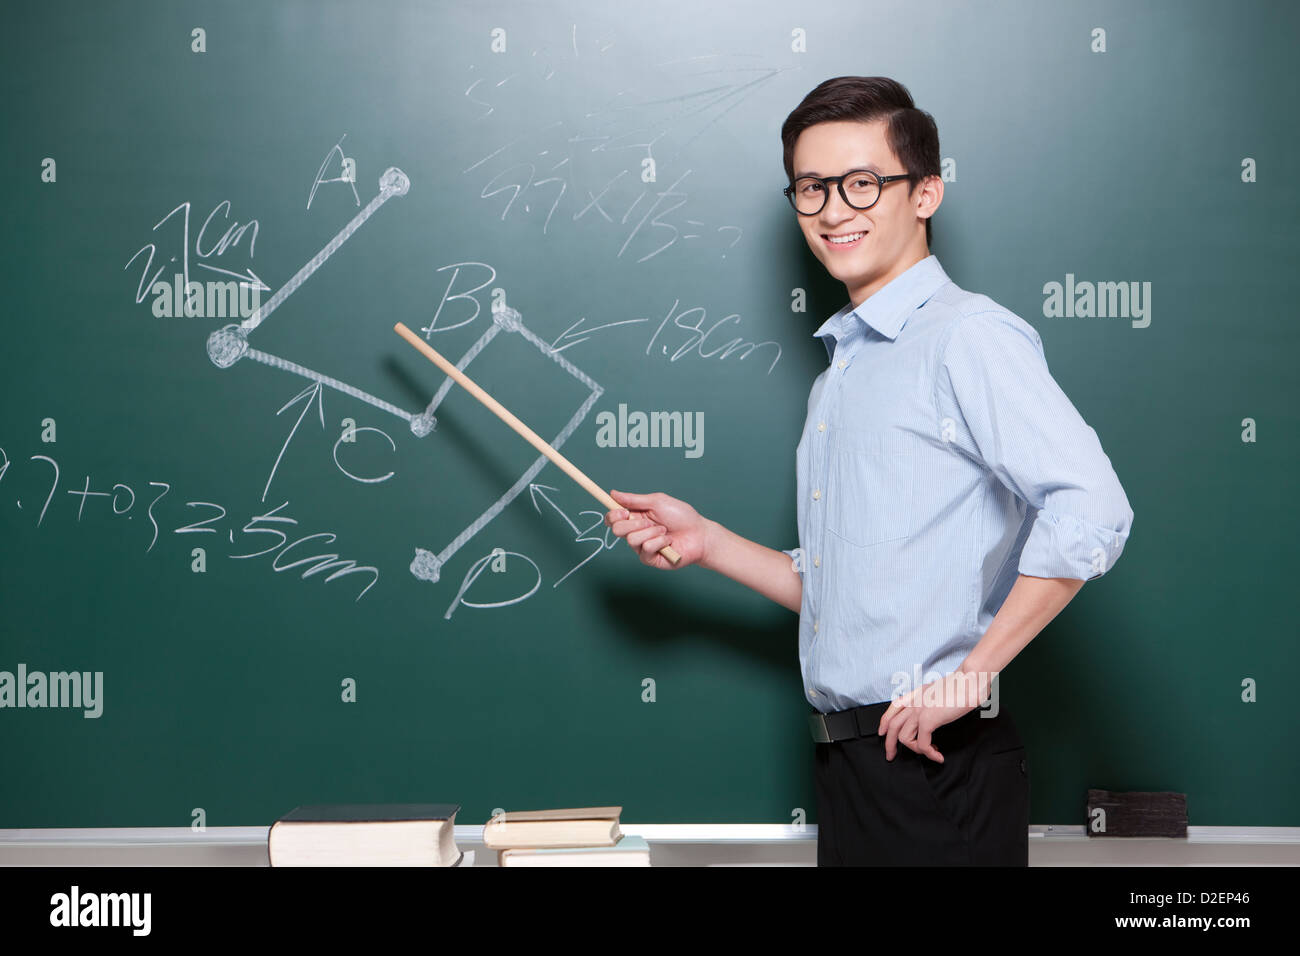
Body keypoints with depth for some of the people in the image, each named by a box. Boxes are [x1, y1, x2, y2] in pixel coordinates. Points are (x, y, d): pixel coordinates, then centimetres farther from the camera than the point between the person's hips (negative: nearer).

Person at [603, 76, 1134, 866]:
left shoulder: (968, 336, -11)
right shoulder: (843, 369, 17)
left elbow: (1089, 512, -25)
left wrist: (972, 674, -21)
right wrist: (705, 542, 11)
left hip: (937, 764, -8)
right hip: (851, 763, 8)